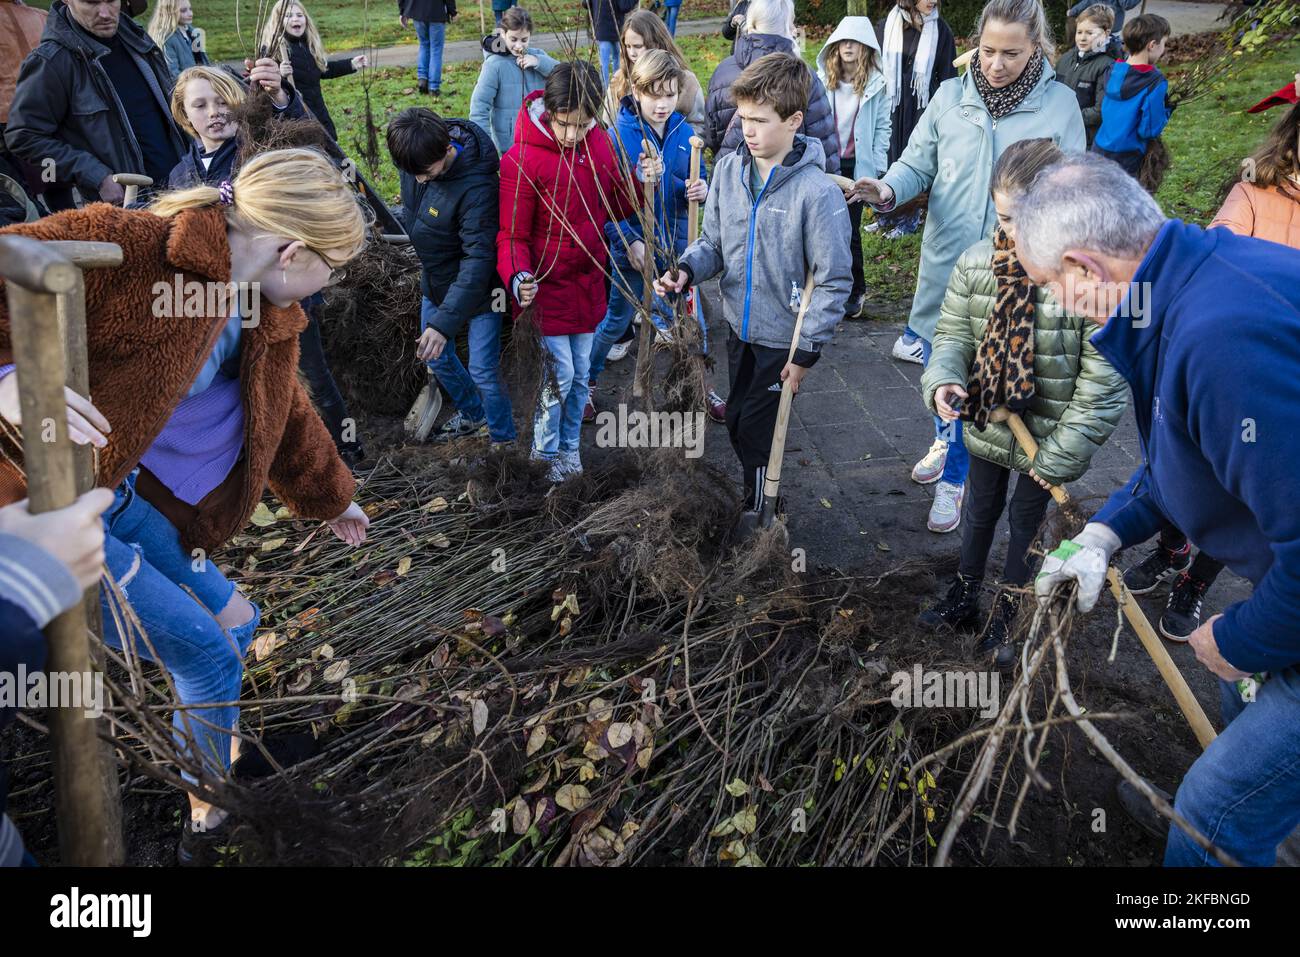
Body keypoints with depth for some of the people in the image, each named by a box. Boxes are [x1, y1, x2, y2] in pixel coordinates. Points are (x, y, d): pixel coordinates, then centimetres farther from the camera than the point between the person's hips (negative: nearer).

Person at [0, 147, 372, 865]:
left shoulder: (270, 316, 5)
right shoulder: (124, 248, -24)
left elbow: (286, 416, 22)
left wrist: (330, 497, 33)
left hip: (138, 498, 9)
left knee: (234, 624, 13)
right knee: (207, 656, -4)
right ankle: (207, 821, 20)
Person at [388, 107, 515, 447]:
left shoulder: (477, 187, -36)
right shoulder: (414, 154, -14)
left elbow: (478, 260, -37)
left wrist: (444, 322, -40)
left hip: (477, 289, -8)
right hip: (436, 280, 8)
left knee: (483, 371, -3)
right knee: (437, 357, 20)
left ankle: (503, 440, 21)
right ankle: (474, 415, 45)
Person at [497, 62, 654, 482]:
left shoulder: (599, 141, -2)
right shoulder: (522, 160, -20)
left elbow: (615, 207, 10)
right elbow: (512, 236, -15)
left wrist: (640, 181, -9)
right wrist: (518, 278, -34)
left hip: (588, 284, 6)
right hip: (545, 289, -6)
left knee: (580, 374, 18)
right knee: (559, 376, 1)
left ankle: (570, 447, 39)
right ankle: (545, 454, 26)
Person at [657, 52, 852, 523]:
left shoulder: (818, 192, -21)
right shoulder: (729, 169, -5)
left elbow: (833, 282, -16)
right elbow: (713, 241, 6)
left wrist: (806, 352, -14)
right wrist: (687, 269, -16)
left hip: (783, 338, -6)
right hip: (739, 325, 6)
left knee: (756, 431, 3)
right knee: (736, 421, 19)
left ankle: (759, 513, 28)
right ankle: (756, 491, 44)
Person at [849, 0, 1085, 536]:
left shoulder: (1059, 106, -6)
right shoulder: (951, 96, -2)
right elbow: (917, 165, 1)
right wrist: (888, 190, -22)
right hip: (945, 265, 3)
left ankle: (953, 477, 25)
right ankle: (948, 438, 49)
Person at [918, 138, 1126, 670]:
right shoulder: (976, 264, -11)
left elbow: (1102, 384, -20)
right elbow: (953, 332, 0)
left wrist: (1060, 457, -18)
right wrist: (942, 379, -22)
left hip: (1047, 437, -3)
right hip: (987, 424, 4)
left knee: (1026, 518, 17)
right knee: (981, 509, 23)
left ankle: (1006, 615, 39)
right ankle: (964, 596, 45)